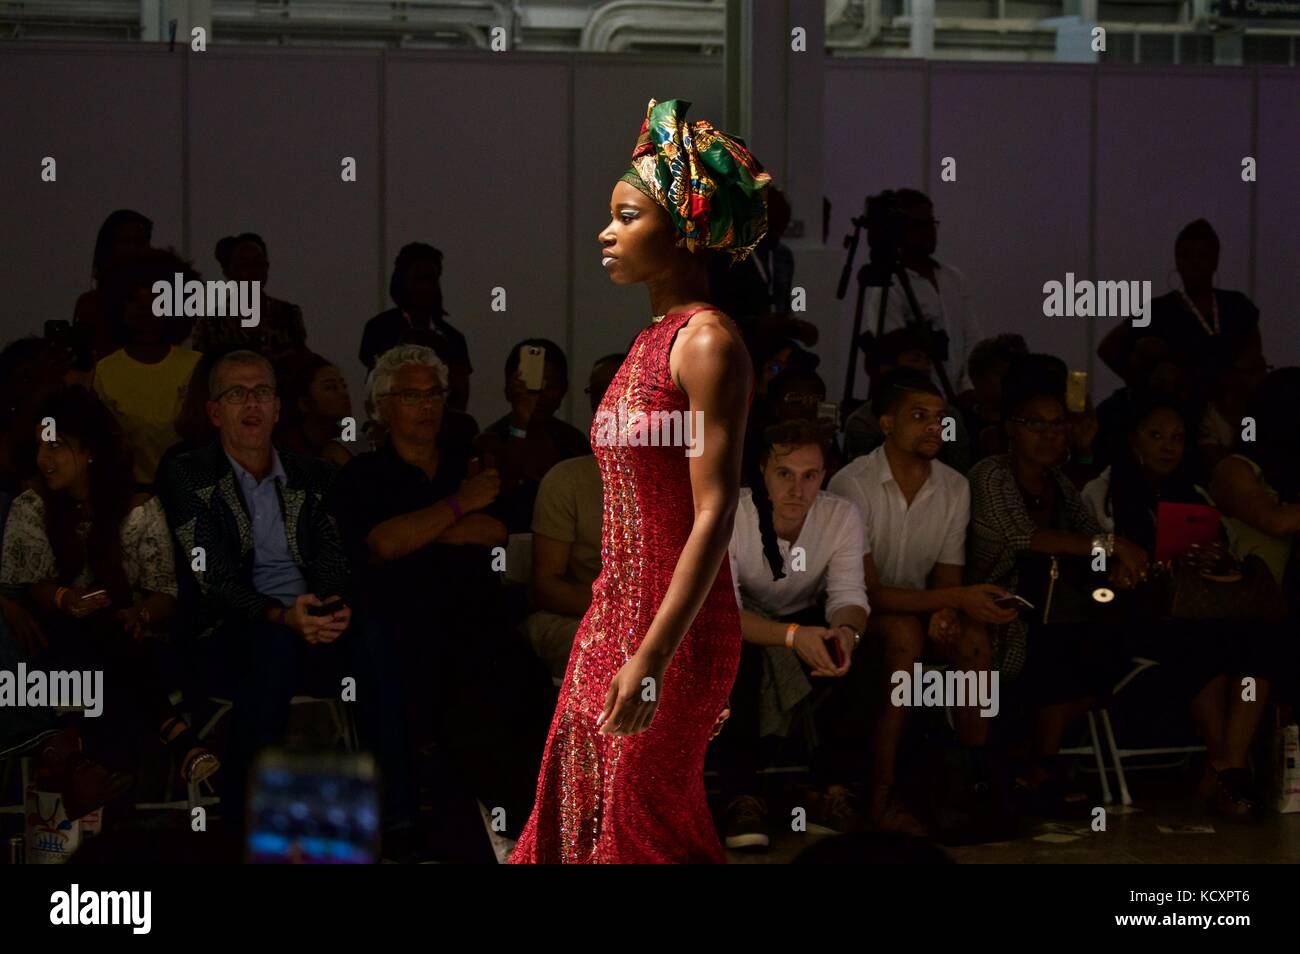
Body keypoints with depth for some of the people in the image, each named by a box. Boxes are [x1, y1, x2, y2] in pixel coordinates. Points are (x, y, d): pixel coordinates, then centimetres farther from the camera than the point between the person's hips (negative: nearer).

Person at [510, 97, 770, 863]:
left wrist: (652, 658, -25)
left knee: (644, 828, 1)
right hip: (614, 622, 8)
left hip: (673, 629, -8)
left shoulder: (707, 342, -14)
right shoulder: (654, 340, 11)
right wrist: (613, 637, 17)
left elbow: (715, 515, -20)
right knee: (580, 814, 10)